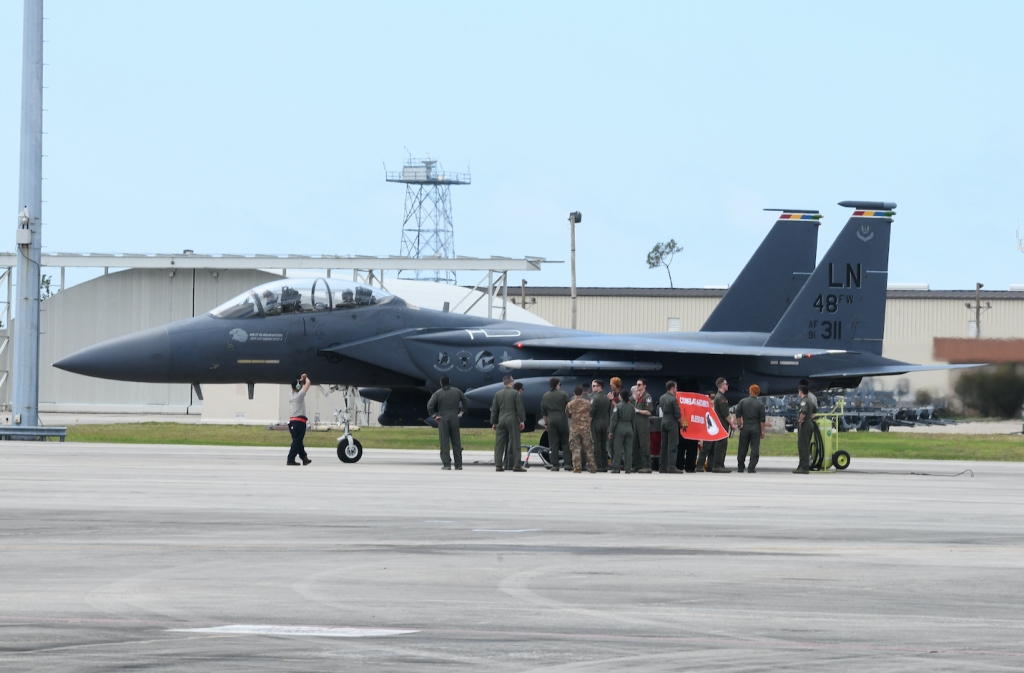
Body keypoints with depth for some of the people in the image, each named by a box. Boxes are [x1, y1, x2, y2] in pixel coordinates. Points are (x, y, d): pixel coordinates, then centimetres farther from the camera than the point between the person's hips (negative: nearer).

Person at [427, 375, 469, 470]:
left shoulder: (438, 393, -4)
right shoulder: (457, 391, 5)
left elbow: (429, 406, -14)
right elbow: (466, 403, 8)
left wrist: (434, 416, -4)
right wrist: (461, 413, 12)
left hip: (442, 419, -2)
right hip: (454, 419, 2)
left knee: (444, 442, 0)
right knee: (456, 442, 7)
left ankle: (446, 464, -5)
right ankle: (458, 464, 7)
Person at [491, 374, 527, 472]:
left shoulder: (498, 394, 7)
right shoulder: (515, 393, -5)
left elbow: (494, 409, 11)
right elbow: (520, 408, -7)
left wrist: (494, 423, 17)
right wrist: (522, 421, -1)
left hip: (501, 420, 4)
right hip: (512, 420, -4)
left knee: (499, 444, 5)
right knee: (515, 443, -2)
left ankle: (498, 465, 3)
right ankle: (517, 465, -5)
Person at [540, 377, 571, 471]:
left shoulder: (545, 396, 7)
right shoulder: (563, 394, -1)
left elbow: (543, 411, 11)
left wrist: (546, 423, 18)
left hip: (551, 421, 2)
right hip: (562, 420, -2)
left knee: (553, 444, 2)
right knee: (565, 442, 5)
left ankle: (554, 465, -2)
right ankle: (567, 463, -2)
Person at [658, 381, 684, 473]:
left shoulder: (662, 398, 8)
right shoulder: (674, 399, -15)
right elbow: (677, 414, -14)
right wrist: (682, 423, 0)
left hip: (663, 422, 7)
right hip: (672, 423, -7)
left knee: (664, 445, 11)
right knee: (672, 445, -6)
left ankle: (662, 466, 13)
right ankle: (671, 467, -10)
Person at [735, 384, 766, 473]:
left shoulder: (743, 401, 1)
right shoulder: (760, 404, -2)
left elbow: (738, 414, -3)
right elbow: (762, 419, -4)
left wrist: (739, 424, 5)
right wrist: (762, 431, -1)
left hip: (745, 427, 1)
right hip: (756, 428, -1)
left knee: (742, 449, 8)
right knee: (755, 449, 1)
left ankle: (740, 468, 13)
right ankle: (751, 468, -5)